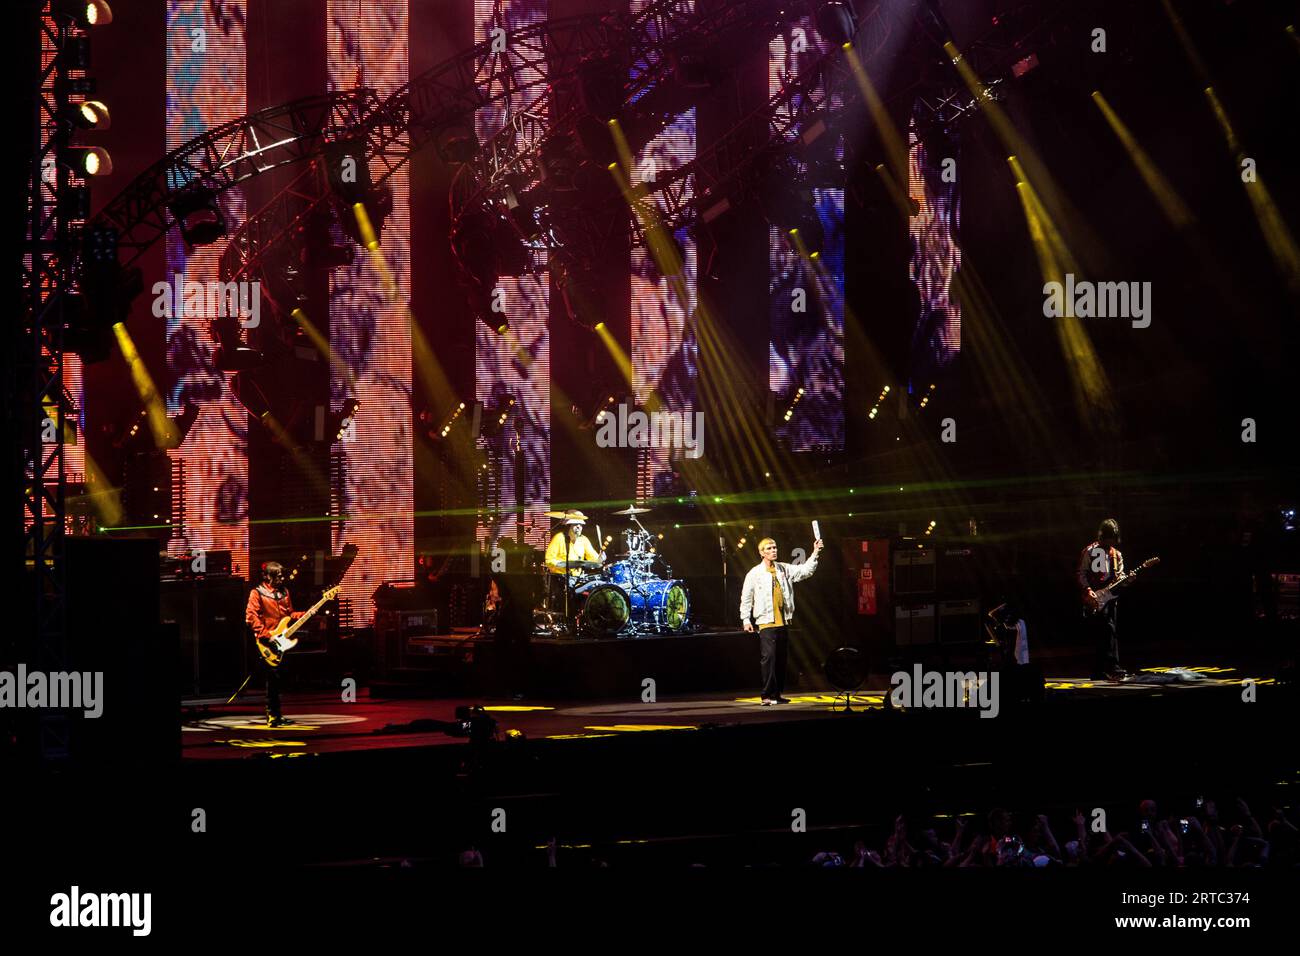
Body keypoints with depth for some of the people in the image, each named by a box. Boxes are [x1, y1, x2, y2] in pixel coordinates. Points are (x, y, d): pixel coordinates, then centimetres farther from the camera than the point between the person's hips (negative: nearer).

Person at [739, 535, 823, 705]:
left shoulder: (784, 569, 10)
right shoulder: (754, 574, -1)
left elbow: (805, 570, 5)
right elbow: (746, 598, 2)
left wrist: (815, 554, -7)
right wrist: (746, 620, -3)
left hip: (783, 621, 5)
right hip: (766, 622, -5)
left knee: (781, 659, 7)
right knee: (768, 656, -13)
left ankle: (777, 694, 14)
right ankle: (767, 696, -12)